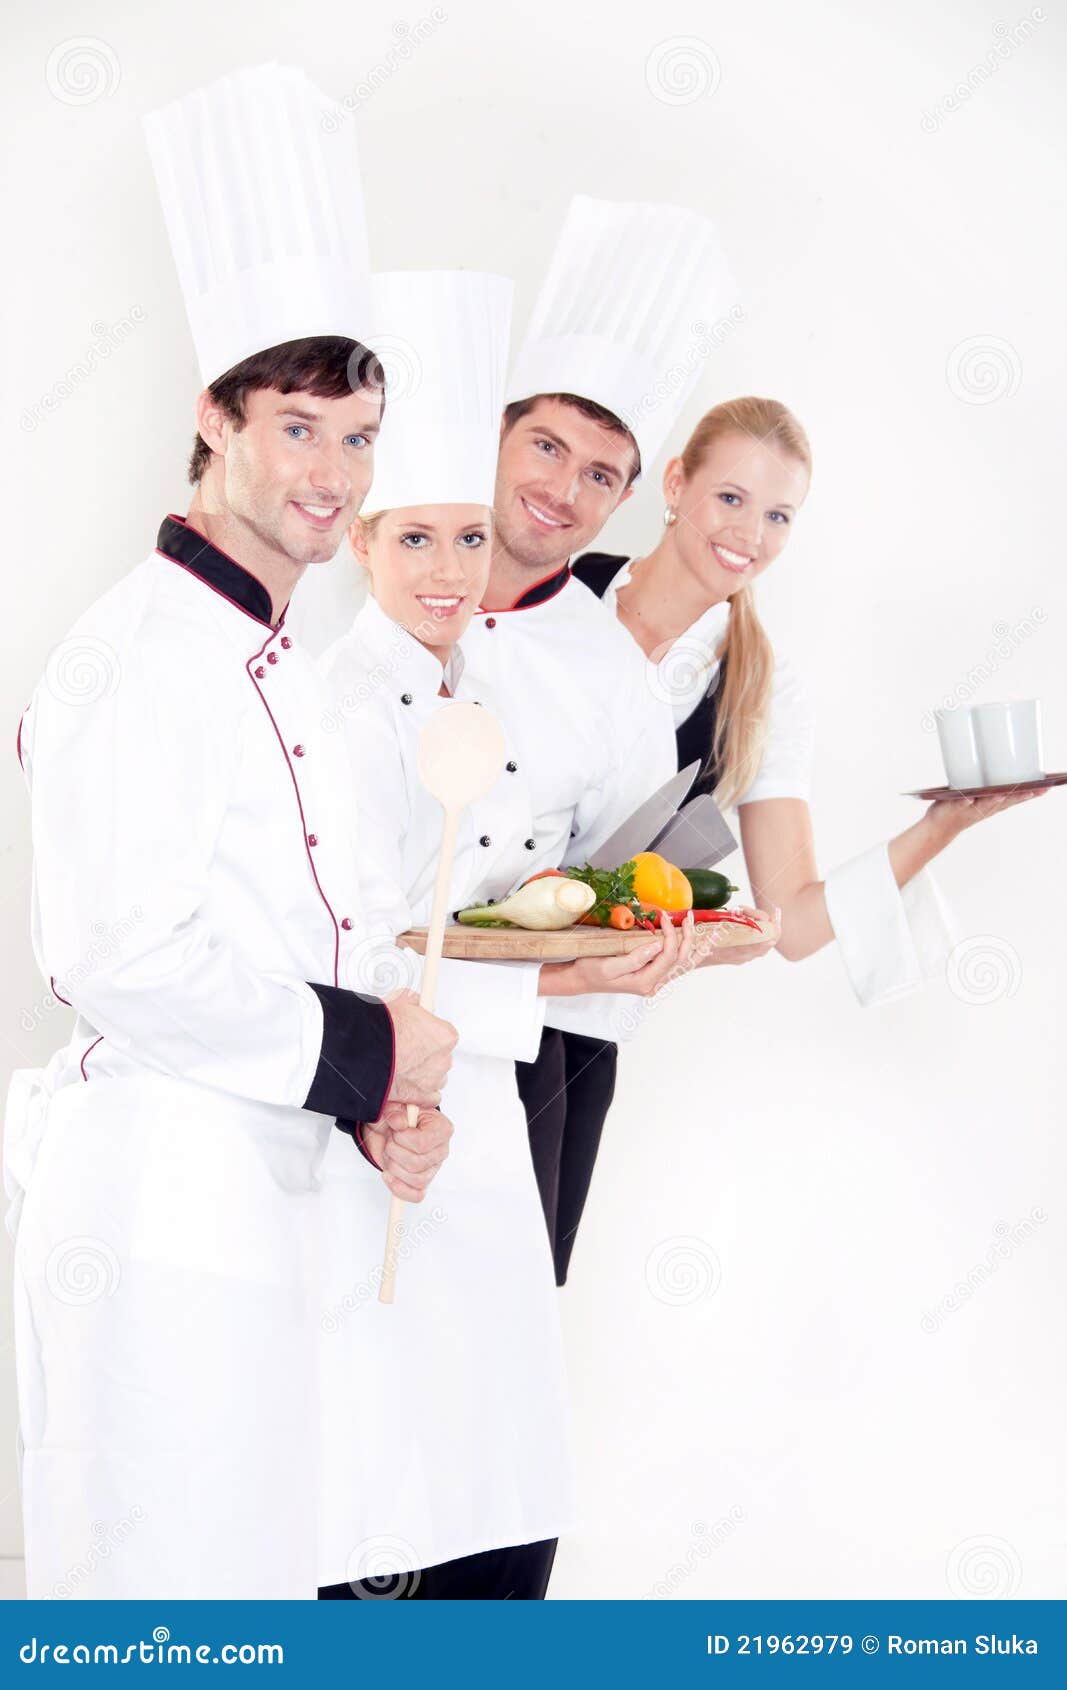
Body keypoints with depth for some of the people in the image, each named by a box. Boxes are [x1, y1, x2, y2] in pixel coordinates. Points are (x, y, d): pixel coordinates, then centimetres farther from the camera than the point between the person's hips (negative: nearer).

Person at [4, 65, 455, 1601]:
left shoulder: (276, 665, 16)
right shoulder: (147, 652, -15)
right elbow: (125, 959, -22)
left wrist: (382, 1097, 3)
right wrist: (366, 1055, -12)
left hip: (261, 1181, 10)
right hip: (157, 1195, -9)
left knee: (251, 1547, 16)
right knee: (161, 1555, -3)